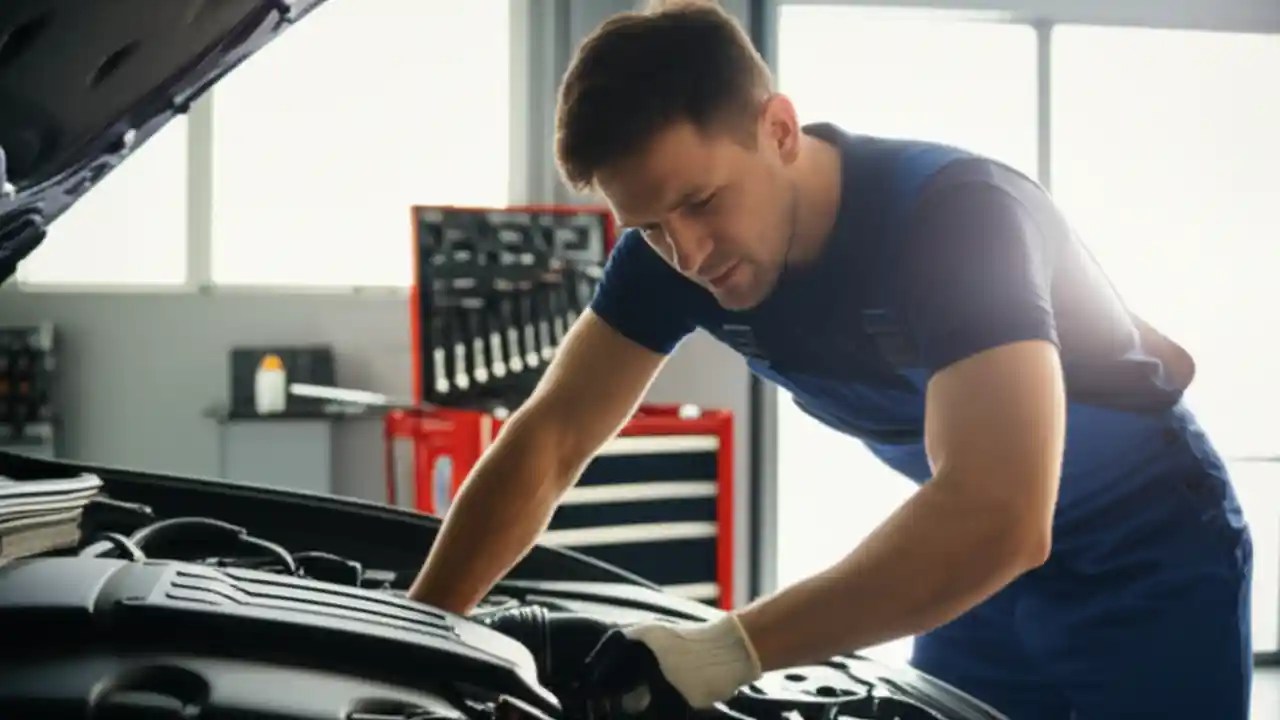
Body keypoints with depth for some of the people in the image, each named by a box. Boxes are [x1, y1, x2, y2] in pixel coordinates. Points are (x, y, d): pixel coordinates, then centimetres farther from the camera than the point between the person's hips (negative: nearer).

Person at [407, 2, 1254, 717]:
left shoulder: (959, 216, -35)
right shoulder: (678, 239, -15)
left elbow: (996, 522, -46)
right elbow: (548, 440, -9)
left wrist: (729, 650, -47)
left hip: (1149, 563, -5)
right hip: (988, 573, 6)